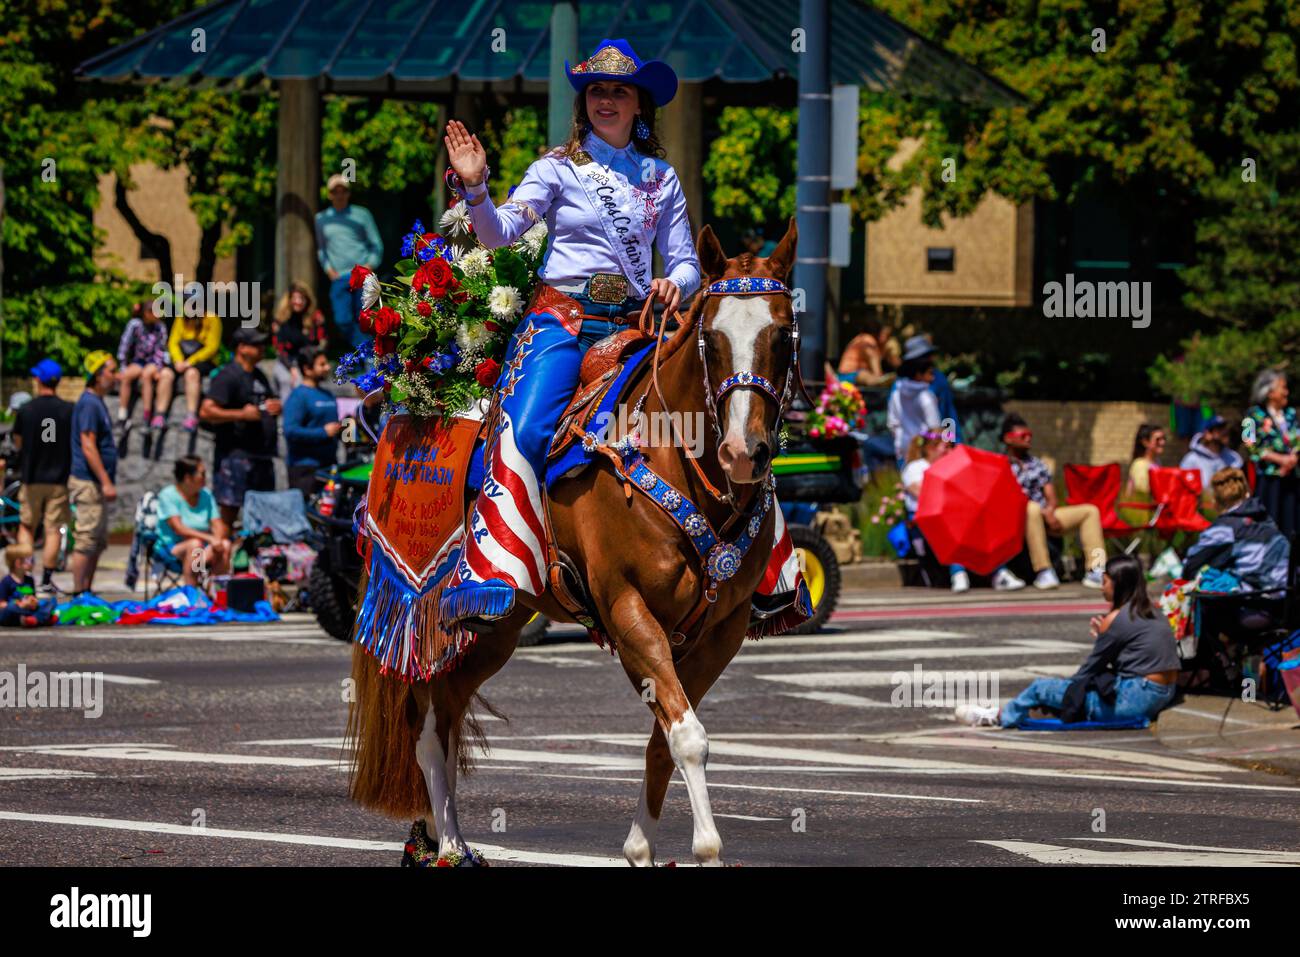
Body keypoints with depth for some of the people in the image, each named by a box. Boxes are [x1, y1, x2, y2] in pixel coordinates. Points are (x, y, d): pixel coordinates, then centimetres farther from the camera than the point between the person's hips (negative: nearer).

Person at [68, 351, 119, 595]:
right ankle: (79, 593, -8)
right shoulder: (88, 404, -14)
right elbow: (87, 446, -20)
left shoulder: (97, 403, 17)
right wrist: (106, 482, -22)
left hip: (98, 484, 10)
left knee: (98, 542, 12)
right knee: (86, 540, -9)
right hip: (88, 483, -10)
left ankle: (87, 591, 16)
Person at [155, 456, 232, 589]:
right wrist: (208, 538, -28)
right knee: (195, 544, -35)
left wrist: (217, 539, -22)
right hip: (172, 548, -5)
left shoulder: (206, 496, 9)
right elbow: (178, 528, -18)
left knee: (225, 545, -23)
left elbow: (218, 526, 2)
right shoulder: (168, 495, -7)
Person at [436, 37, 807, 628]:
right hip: (563, 319, -3)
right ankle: (488, 574, -33)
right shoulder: (557, 169, 8)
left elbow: (685, 262, 15)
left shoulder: (661, 179, 17)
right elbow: (499, 234, -2)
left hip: (633, 323, 3)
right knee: (523, 431, -28)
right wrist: (474, 187, -21)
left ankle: (767, 574, 3)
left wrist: (675, 284, -8)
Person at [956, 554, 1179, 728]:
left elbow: (1091, 667, -1)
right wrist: (1103, 637, 10)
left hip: (1135, 699, -8)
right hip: (1163, 696, 8)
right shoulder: (1152, 613, 13)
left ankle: (1000, 716, 29)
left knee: (1041, 688, 4)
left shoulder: (1117, 619, -11)